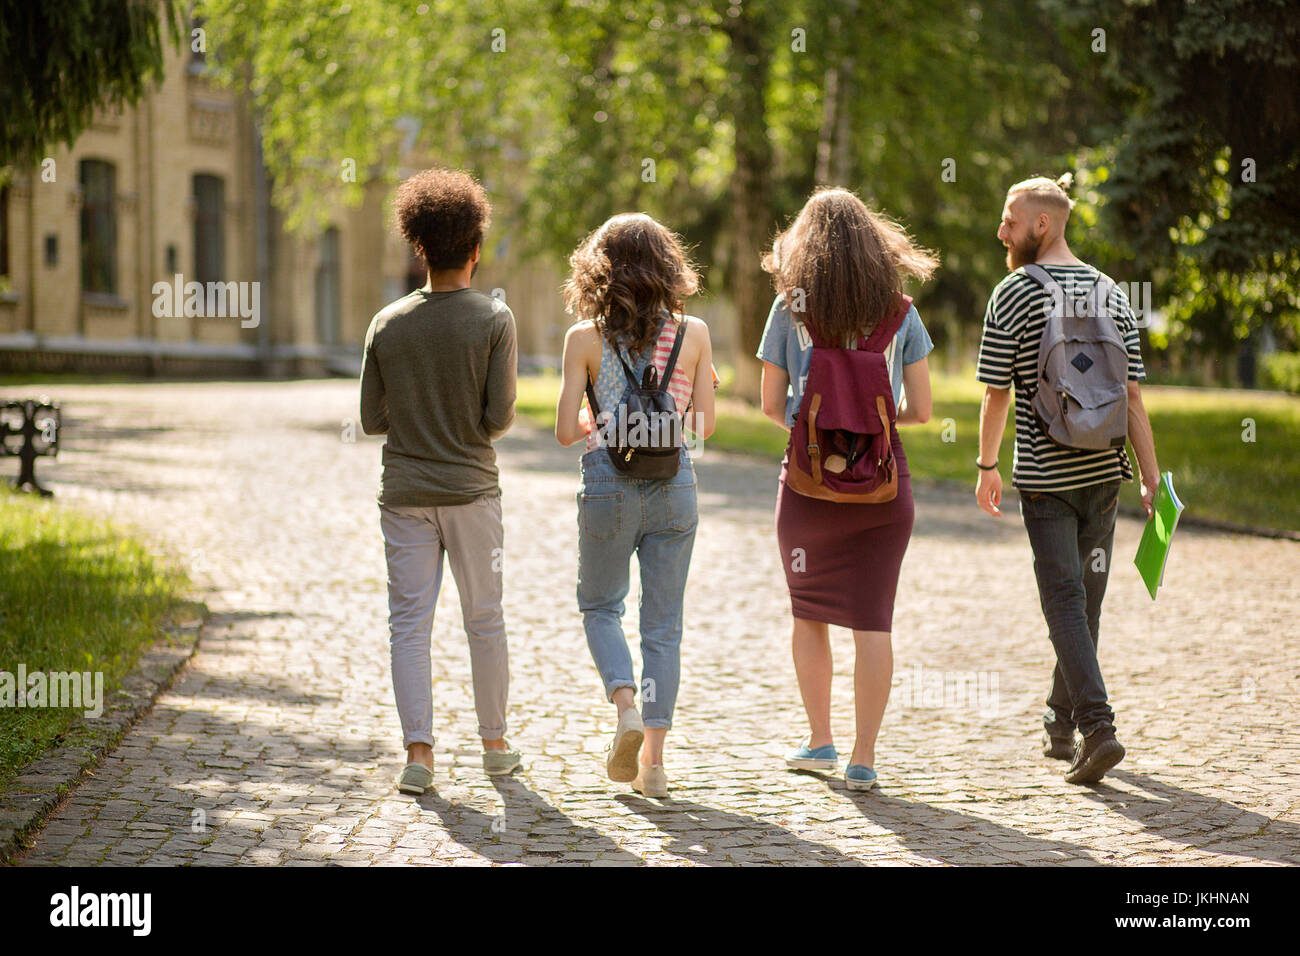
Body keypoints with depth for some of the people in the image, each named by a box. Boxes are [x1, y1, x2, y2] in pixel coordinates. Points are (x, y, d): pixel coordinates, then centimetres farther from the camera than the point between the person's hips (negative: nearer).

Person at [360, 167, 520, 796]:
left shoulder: (387, 324, 1)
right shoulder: (494, 319, -6)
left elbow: (372, 421, 4)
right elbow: (500, 417, -10)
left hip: (405, 493, 1)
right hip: (471, 487, -1)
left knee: (408, 622, 3)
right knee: (484, 618, 11)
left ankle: (418, 751, -4)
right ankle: (494, 742, 21)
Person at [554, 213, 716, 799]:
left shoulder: (584, 339, -7)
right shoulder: (693, 334, -3)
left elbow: (566, 431, -7)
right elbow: (704, 425, 2)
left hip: (608, 485, -1)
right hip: (674, 484, 1)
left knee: (599, 607, 18)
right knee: (664, 624, 9)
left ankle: (627, 706, -6)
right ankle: (653, 760, 9)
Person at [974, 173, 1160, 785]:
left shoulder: (1013, 295, -7)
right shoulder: (1112, 294, 5)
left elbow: (996, 395, -5)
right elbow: (1132, 396, 3)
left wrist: (987, 467, 9)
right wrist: (1152, 479, 3)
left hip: (1045, 477, -4)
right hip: (1102, 472, 5)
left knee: (1065, 602, -4)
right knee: (1085, 600, 14)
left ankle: (1097, 725, -17)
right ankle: (1061, 725, 25)